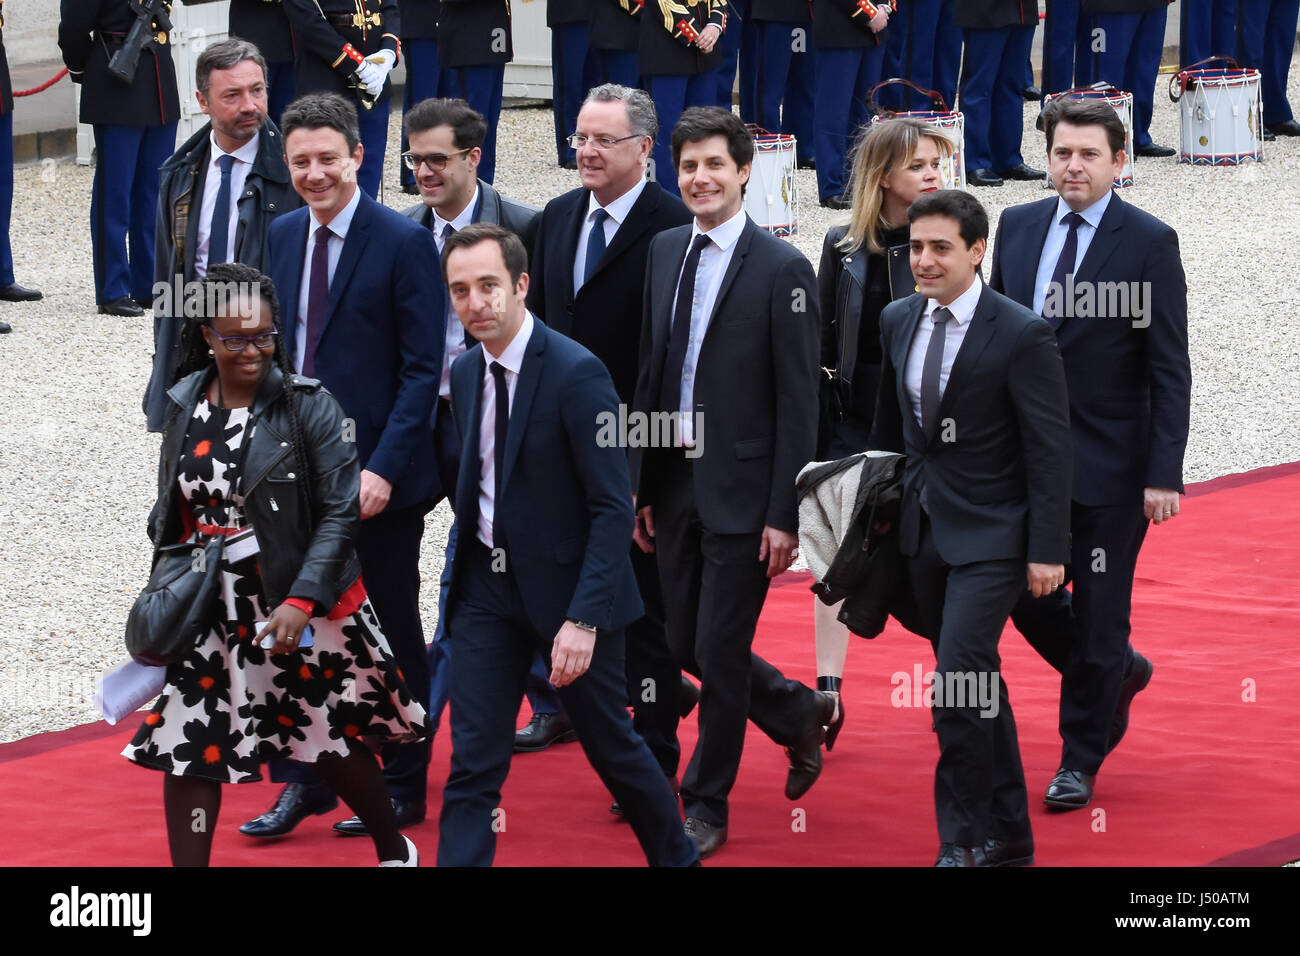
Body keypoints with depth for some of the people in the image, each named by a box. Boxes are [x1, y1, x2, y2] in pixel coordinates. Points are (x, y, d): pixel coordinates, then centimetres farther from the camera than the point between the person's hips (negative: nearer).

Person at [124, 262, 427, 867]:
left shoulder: (307, 406, -11)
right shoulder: (186, 407, 2)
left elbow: (340, 512, -13)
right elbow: (170, 514, 11)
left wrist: (301, 600, -21)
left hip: (304, 606, -3)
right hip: (210, 607, 3)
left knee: (332, 738, 10)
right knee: (188, 747, -4)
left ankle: (394, 850, 35)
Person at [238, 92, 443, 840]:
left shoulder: (402, 242, -12)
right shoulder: (285, 236, 8)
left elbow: (423, 370, -13)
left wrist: (384, 468, -19)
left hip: (375, 476, -5)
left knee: (392, 633, 8)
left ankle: (402, 790, 20)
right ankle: (304, 782, 19)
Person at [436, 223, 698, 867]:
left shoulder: (576, 373, -18)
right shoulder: (465, 373, 4)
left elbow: (612, 509, -19)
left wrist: (584, 619, -24)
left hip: (565, 586, -5)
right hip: (487, 584, 5)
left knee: (610, 743, 11)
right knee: (473, 761, -2)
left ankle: (677, 856, 34)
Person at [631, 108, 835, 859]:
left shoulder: (781, 270, -10)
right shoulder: (662, 254, 7)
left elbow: (799, 403, -10)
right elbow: (647, 375, 11)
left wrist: (784, 515, -14)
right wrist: (640, 486, 7)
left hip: (741, 490, -6)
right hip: (674, 485, 6)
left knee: (719, 651, -1)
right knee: (687, 645, 11)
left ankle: (707, 808, 13)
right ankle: (802, 714, 35)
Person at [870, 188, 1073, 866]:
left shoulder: (1020, 334, -15)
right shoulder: (898, 321, 4)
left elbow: (1050, 448, -13)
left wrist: (1047, 549, -15)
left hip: (990, 535, -7)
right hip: (923, 526, 7)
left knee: (958, 679, -16)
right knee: (976, 683, 13)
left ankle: (967, 840, -4)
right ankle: (1009, 838, 23)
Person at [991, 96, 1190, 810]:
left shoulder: (1150, 242, -9)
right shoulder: (1018, 227, 5)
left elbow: (1170, 369, -9)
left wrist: (1164, 473, -15)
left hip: (1108, 464, -4)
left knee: (1099, 616, 4)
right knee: (1022, 593, 7)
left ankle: (1080, 762, 19)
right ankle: (1117, 672, 35)